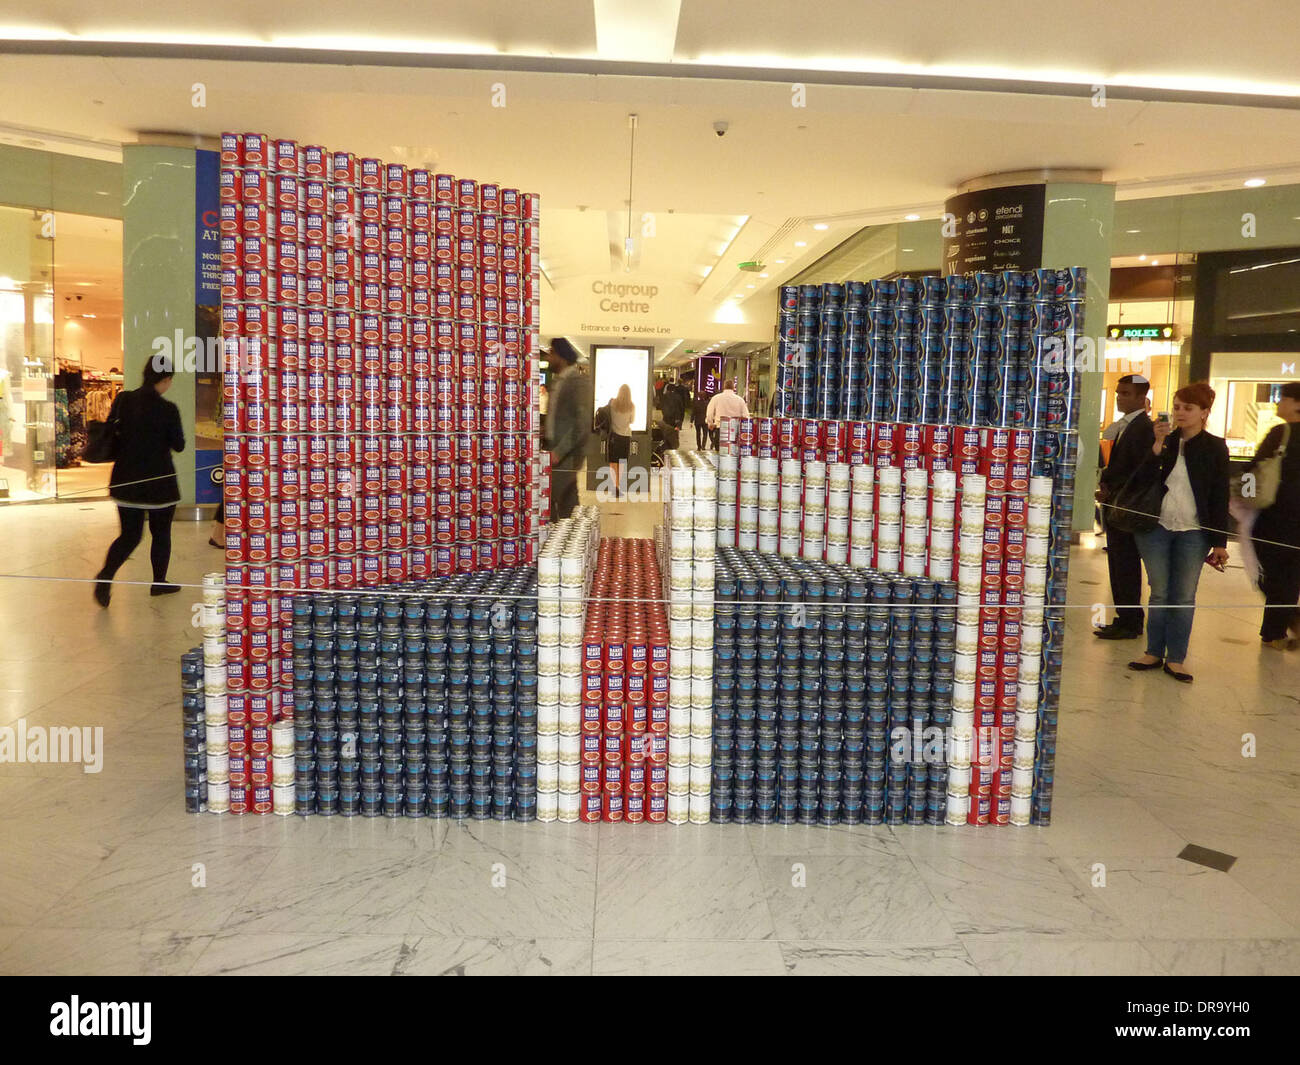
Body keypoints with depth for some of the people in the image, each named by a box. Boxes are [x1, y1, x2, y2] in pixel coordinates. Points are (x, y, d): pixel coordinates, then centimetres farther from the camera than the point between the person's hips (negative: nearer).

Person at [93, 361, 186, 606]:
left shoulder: (123, 400, -1)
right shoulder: (168, 409, -14)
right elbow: (179, 445, -8)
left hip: (126, 479, 4)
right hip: (159, 480, -4)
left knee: (129, 534, 12)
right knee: (161, 533, 15)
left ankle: (106, 575, -10)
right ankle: (159, 582, 24)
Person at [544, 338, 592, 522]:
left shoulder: (579, 381, -12)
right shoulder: (557, 381, 16)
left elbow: (582, 423, -20)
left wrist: (559, 451, -23)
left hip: (567, 455, -9)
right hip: (558, 451, 9)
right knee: (568, 505, 13)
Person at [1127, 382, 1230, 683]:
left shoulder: (1214, 447, -1)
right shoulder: (1166, 441, 6)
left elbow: (1220, 497, -1)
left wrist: (1220, 542, -3)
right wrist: (1158, 444, -15)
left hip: (1193, 533, -2)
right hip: (1157, 527, 2)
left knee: (1184, 597, 2)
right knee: (1159, 594, 7)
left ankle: (1175, 659, 9)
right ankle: (1154, 653, 15)